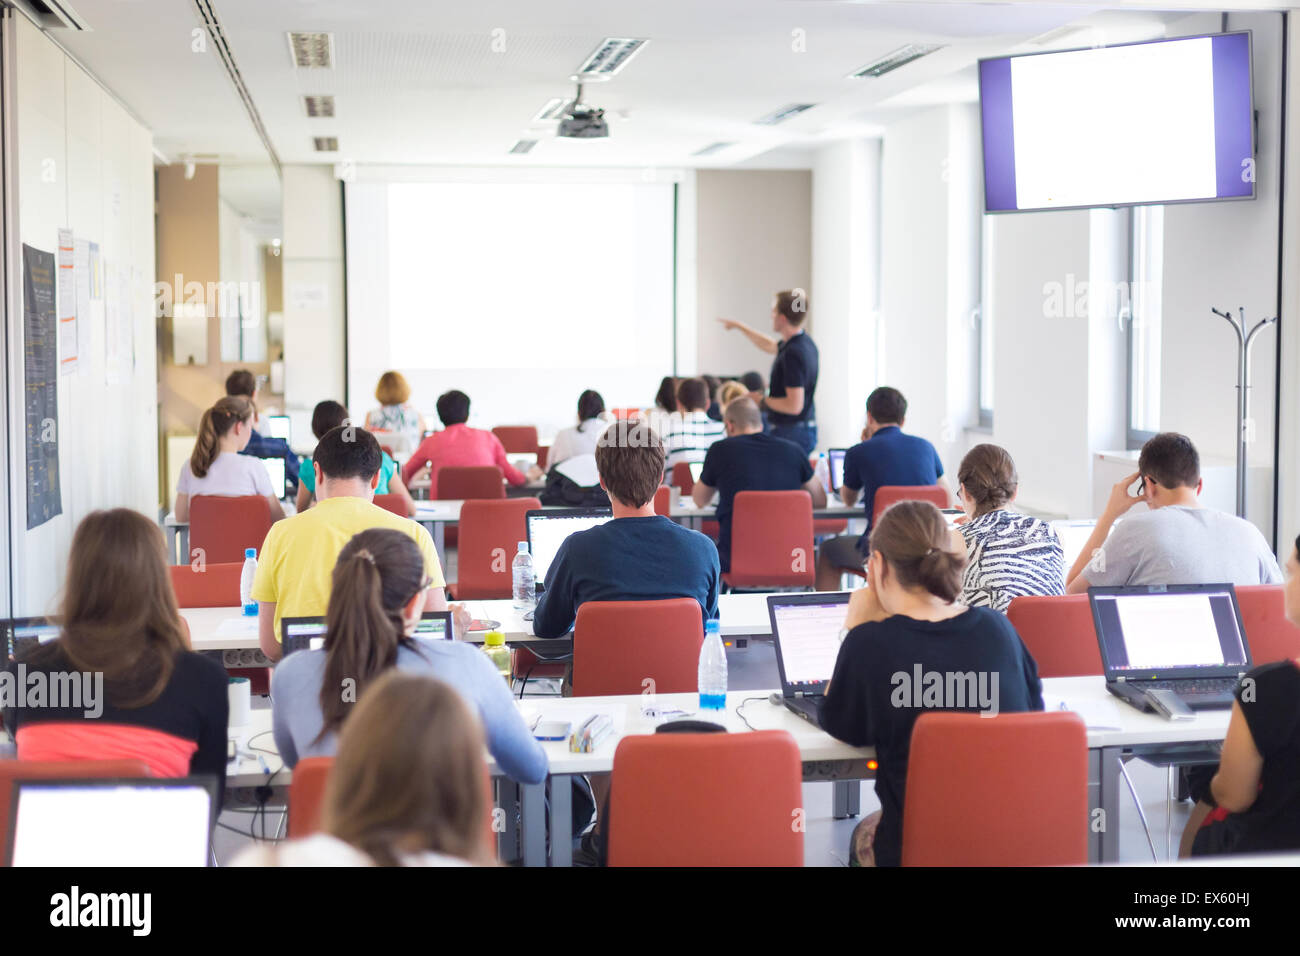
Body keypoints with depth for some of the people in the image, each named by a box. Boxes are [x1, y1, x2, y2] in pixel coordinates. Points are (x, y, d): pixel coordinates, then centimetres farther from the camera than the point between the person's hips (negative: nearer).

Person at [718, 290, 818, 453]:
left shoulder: (793, 354, -23)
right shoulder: (804, 341, 8)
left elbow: (794, 406, -26)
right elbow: (769, 345, 32)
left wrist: (763, 401, -10)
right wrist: (738, 325, 40)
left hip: (792, 433, -10)